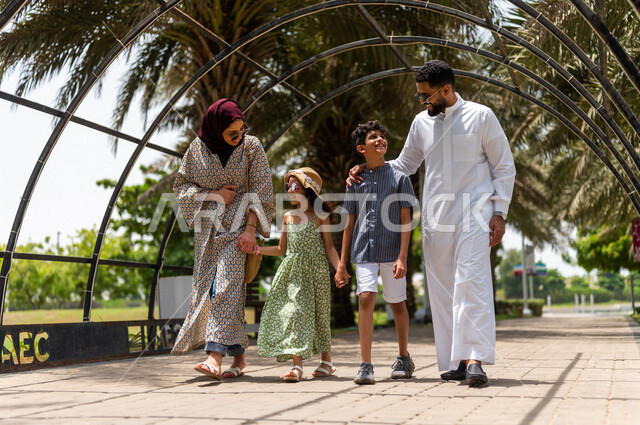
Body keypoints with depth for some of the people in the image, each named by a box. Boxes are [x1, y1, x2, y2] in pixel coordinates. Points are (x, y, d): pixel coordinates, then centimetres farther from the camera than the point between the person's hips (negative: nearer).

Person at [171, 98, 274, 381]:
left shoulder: (251, 146, -4)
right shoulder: (197, 149, 1)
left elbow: (261, 190, -6)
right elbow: (181, 185, 7)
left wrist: (250, 229, -15)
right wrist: (213, 194, -10)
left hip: (238, 226, -3)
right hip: (208, 227, 4)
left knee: (226, 285, -17)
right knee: (208, 287, 2)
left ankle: (215, 355, -26)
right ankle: (238, 356, 12)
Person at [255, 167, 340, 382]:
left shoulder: (320, 216, 0)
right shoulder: (288, 217, 12)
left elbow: (329, 247, -1)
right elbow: (282, 249, 17)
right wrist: (257, 249, 8)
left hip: (315, 270, -3)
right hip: (292, 271, 3)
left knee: (317, 313, 5)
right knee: (293, 310, -9)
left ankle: (326, 360, 22)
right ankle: (297, 365, -13)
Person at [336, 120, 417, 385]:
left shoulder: (399, 178, 3)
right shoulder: (355, 182, 11)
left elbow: (405, 221, -1)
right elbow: (350, 224, 13)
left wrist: (402, 257, -11)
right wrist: (342, 263, 9)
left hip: (392, 251, -1)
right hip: (364, 252, 1)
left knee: (396, 302, 7)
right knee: (365, 298, -12)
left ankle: (403, 358, 26)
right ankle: (366, 365, -13)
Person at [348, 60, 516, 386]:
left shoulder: (481, 117, 1)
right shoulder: (421, 122, 13)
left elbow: (504, 167, 4)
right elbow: (405, 165, 25)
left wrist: (499, 213, -5)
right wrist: (367, 170, 9)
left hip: (473, 212, -5)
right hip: (435, 217, 5)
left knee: (471, 282, -17)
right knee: (441, 288, 2)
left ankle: (476, 360, -23)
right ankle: (455, 362, 8)